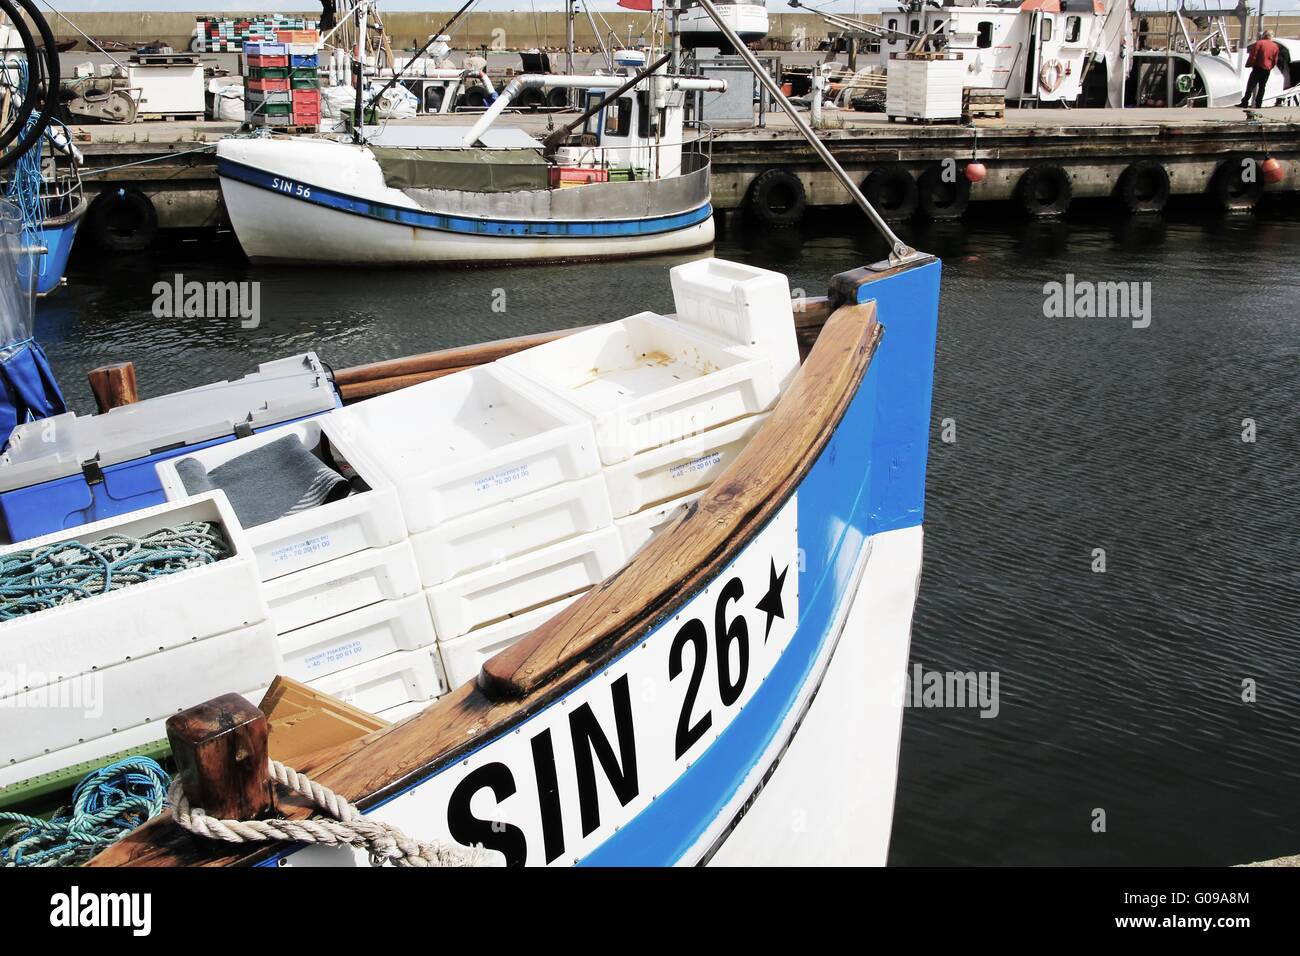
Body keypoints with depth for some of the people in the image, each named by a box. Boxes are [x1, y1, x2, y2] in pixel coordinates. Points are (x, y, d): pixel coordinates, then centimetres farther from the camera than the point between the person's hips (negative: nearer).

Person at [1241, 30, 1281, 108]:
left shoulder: (1259, 43, -7)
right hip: (1267, 70, 4)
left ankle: (1245, 102, -7)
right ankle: (1258, 104, 8)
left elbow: (1253, 56, -11)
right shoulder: (1275, 47, 8)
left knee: (1250, 86, -1)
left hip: (1258, 68, -4)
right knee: (1262, 87, 10)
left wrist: (1249, 64, -1)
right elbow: (1275, 61, 12)